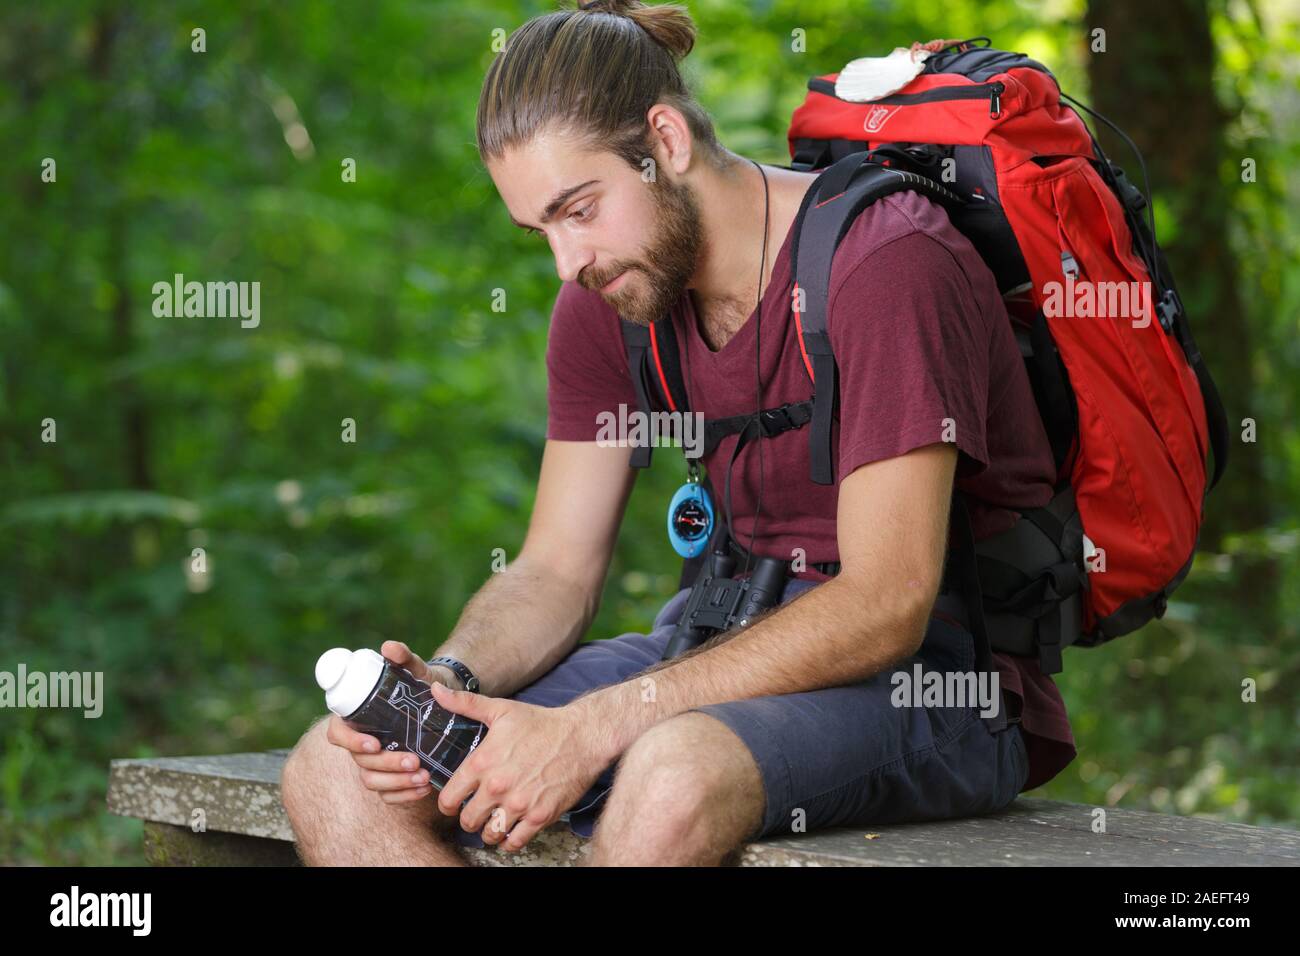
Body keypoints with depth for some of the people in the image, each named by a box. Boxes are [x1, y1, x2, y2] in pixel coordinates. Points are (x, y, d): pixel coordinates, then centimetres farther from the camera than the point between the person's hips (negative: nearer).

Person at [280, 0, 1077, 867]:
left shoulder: (885, 261, -18)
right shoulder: (608, 295, 5)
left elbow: (887, 607, -24)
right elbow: (556, 569, 7)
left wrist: (592, 728, -28)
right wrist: (449, 683, -16)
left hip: (943, 683, -7)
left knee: (673, 780, -41)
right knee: (336, 775, -8)